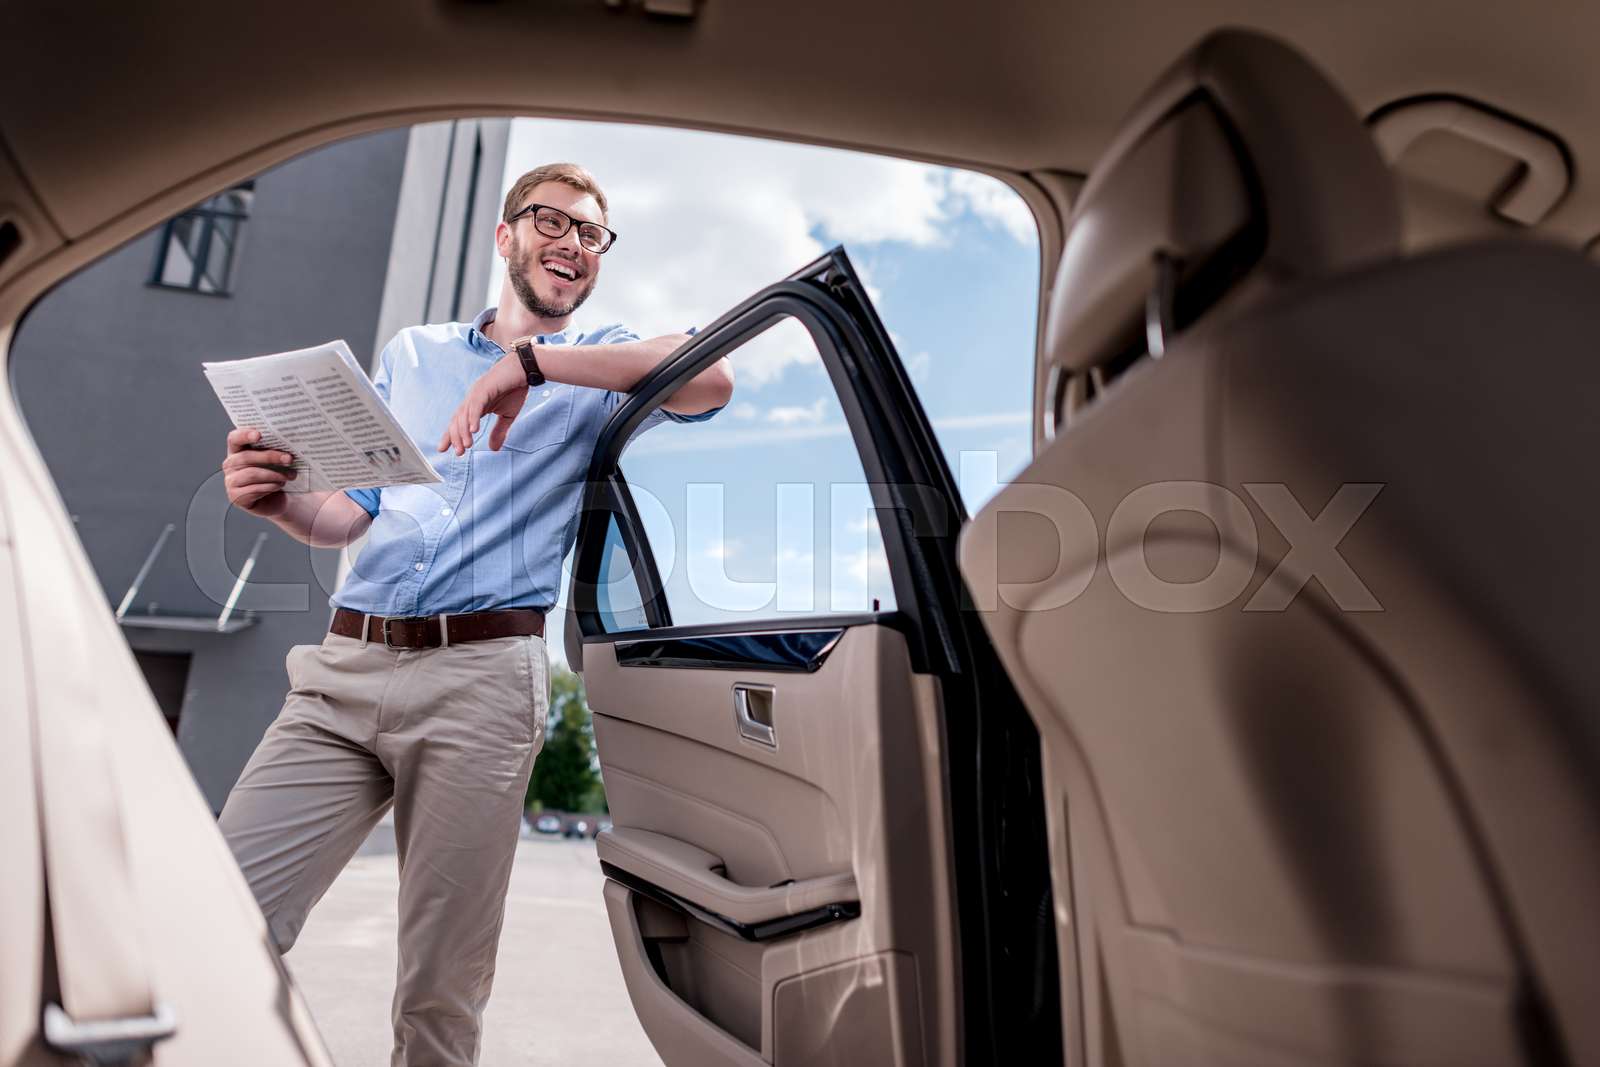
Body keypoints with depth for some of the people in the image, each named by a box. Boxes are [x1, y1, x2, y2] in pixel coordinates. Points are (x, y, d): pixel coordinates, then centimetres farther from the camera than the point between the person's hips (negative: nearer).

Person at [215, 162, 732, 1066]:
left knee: (441, 993, 3)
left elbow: (711, 379, -12)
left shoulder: (602, 366, 12)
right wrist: (280, 499, -3)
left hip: (480, 684, -3)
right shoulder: (411, 354, 23)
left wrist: (533, 361, -16)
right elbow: (351, 513, 20)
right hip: (343, 666, 4)